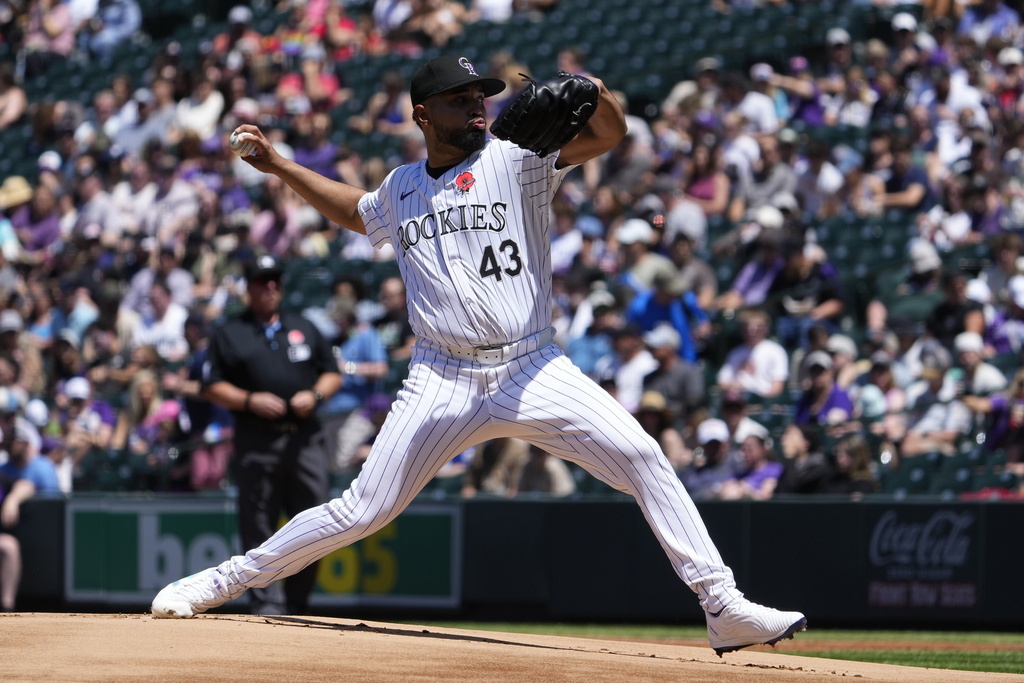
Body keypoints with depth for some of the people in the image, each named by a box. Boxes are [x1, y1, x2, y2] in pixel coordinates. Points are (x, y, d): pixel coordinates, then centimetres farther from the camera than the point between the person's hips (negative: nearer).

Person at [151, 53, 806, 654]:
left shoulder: (515, 158, 1)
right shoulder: (400, 189, 13)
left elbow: (611, 133, -12)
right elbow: (355, 211, 37)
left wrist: (594, 94, -34)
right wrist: (281, 166, 31)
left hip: (535, 374, -2)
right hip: (444, 381, 2)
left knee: (643, 457, -19)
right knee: (361, 511, -2)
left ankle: (723, 606, -17)